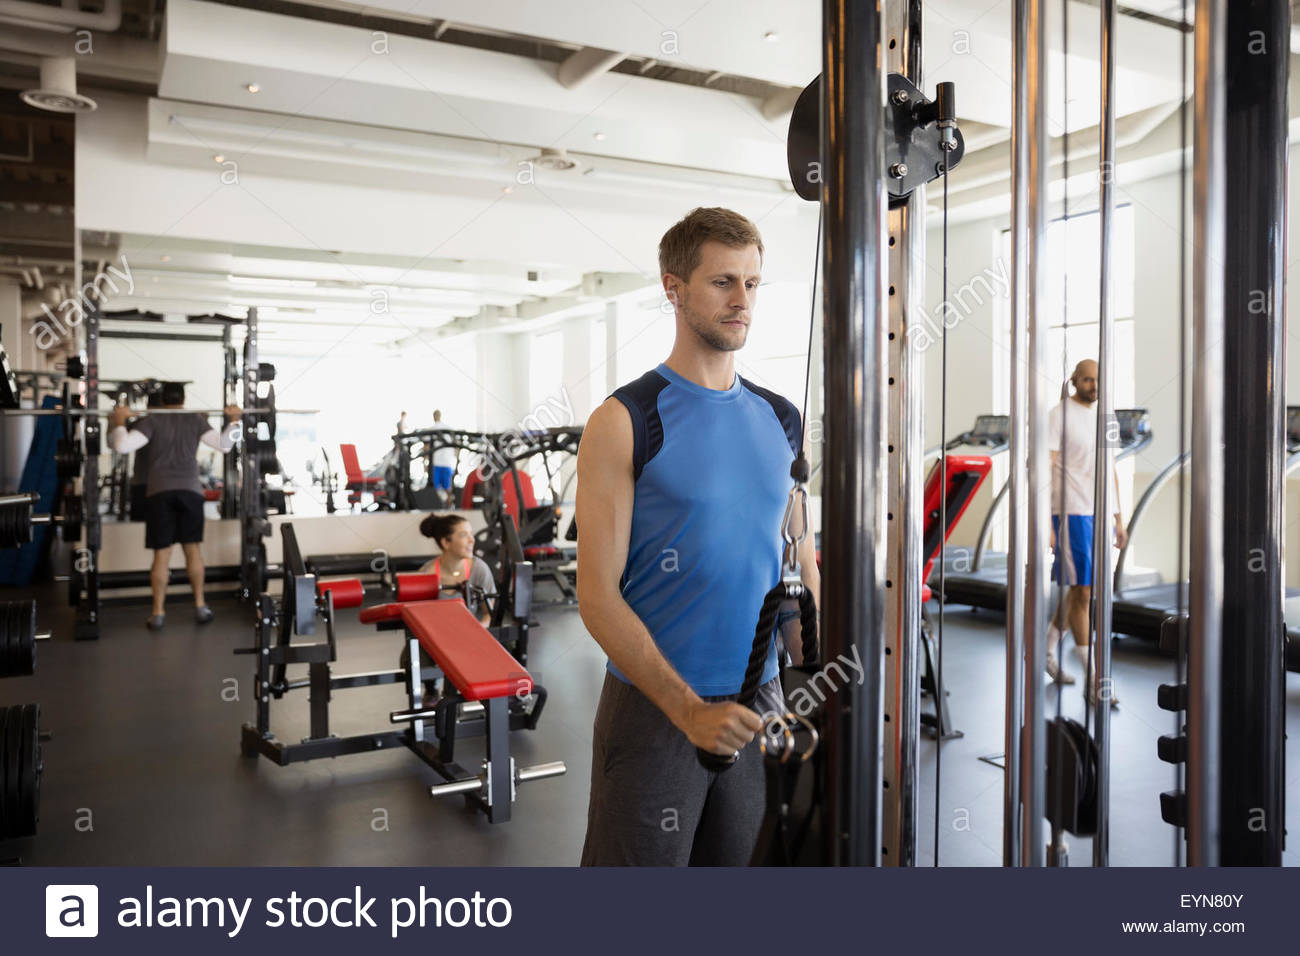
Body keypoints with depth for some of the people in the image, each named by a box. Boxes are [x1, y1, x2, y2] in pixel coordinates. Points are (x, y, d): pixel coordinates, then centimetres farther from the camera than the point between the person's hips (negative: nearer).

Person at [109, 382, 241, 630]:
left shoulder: (152, 420, 1)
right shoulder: (196, 419, 6)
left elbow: (123, 446, -11)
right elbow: (224, 445, -3)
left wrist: (119, 422, 2)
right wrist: (234, 421, 5)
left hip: (159, 493, -1)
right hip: (190, 491, 1)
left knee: (162, 554, 2)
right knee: (192, 548, 11)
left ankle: (157, 614, 6)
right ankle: (200, 607, 14)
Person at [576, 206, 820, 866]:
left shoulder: (781, 421, 6)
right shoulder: (626, 422, -10)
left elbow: (801, 567, 13)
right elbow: (598, 595, -14)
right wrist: (688, 708, -19)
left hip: (758, 700, 5)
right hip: (654, 706, -5)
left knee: (746, 860, 18)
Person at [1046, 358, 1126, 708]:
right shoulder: (1059, 415, -7)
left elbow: (1111, 469, 19)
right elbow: (1044, 470, -11)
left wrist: (1119, 518, 16)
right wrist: (1045, 523, -17)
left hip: (1102, 513, 7)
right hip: (1071, 512, -7)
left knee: (1079, 588, 14)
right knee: (1083, 591, -7)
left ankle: (1047, 650, 32)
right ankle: (1092, 679, -3)